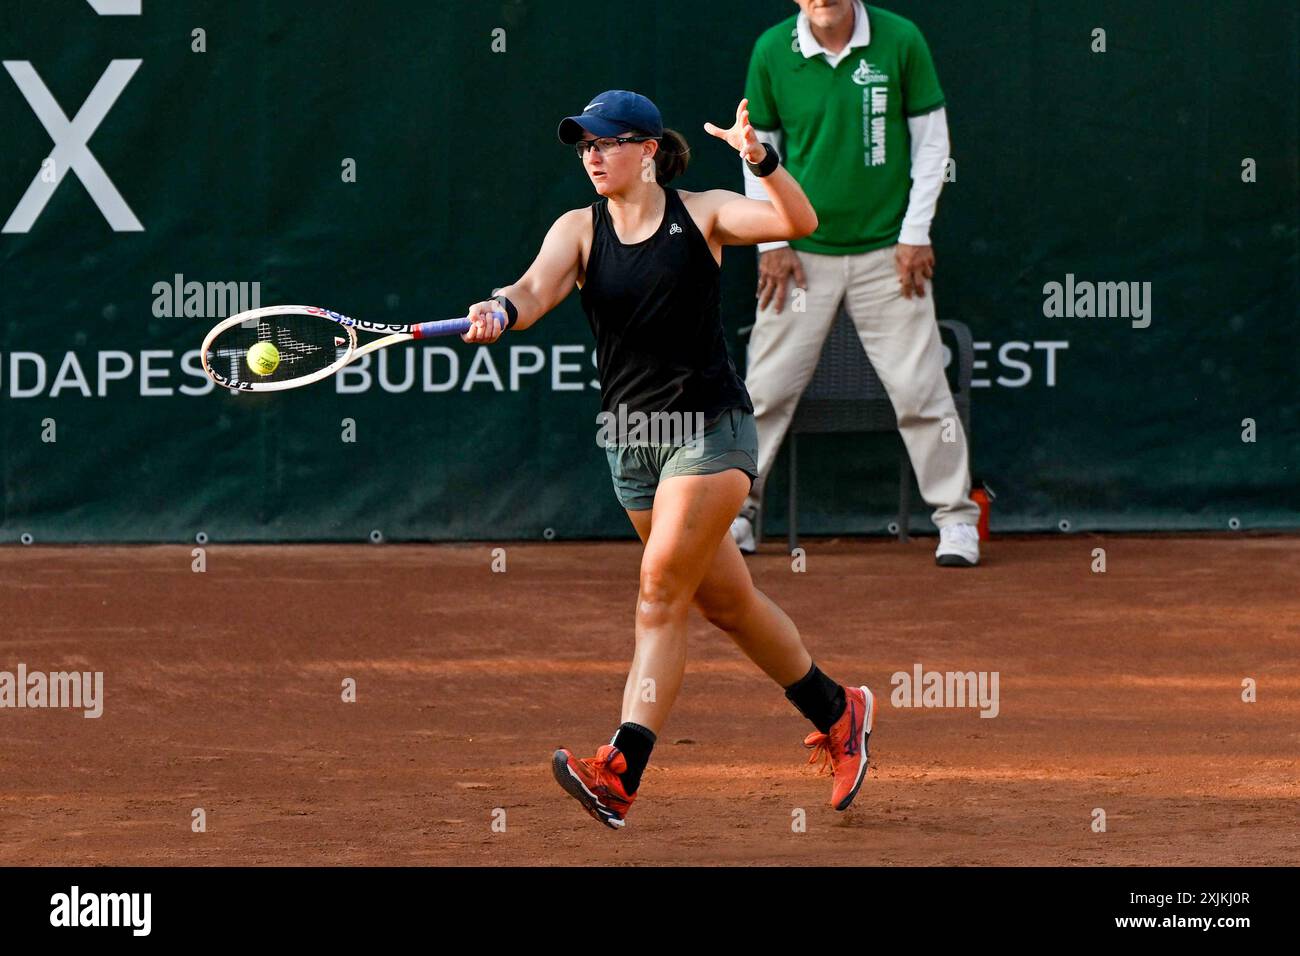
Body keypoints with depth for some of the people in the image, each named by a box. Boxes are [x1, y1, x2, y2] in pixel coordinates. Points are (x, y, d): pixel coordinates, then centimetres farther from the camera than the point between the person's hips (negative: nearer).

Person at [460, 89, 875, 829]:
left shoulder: (702, 215, -3)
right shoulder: (580, 229, 5)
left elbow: (798, 222, -16)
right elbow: (537, 290, -13)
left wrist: (762, 160, -33)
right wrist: (502, 311, -36)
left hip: (711, 426, -5)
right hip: (631, 436, 5)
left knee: (662, 589, -17)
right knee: (727, 602, 14)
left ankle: (621, 773, -24)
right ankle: (838, 713, 33)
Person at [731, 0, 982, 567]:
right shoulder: (772, 52, -3)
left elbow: (931, 141, 1)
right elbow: (758, 150, 7)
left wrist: (915, 234, -4)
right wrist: (771, 241, 0)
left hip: (886, 253, -1)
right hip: (802, 253, 1)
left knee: (918, 388, -3)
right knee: (766, 388, 2)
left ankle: (957, 519, 9)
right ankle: (737, 513, 17)